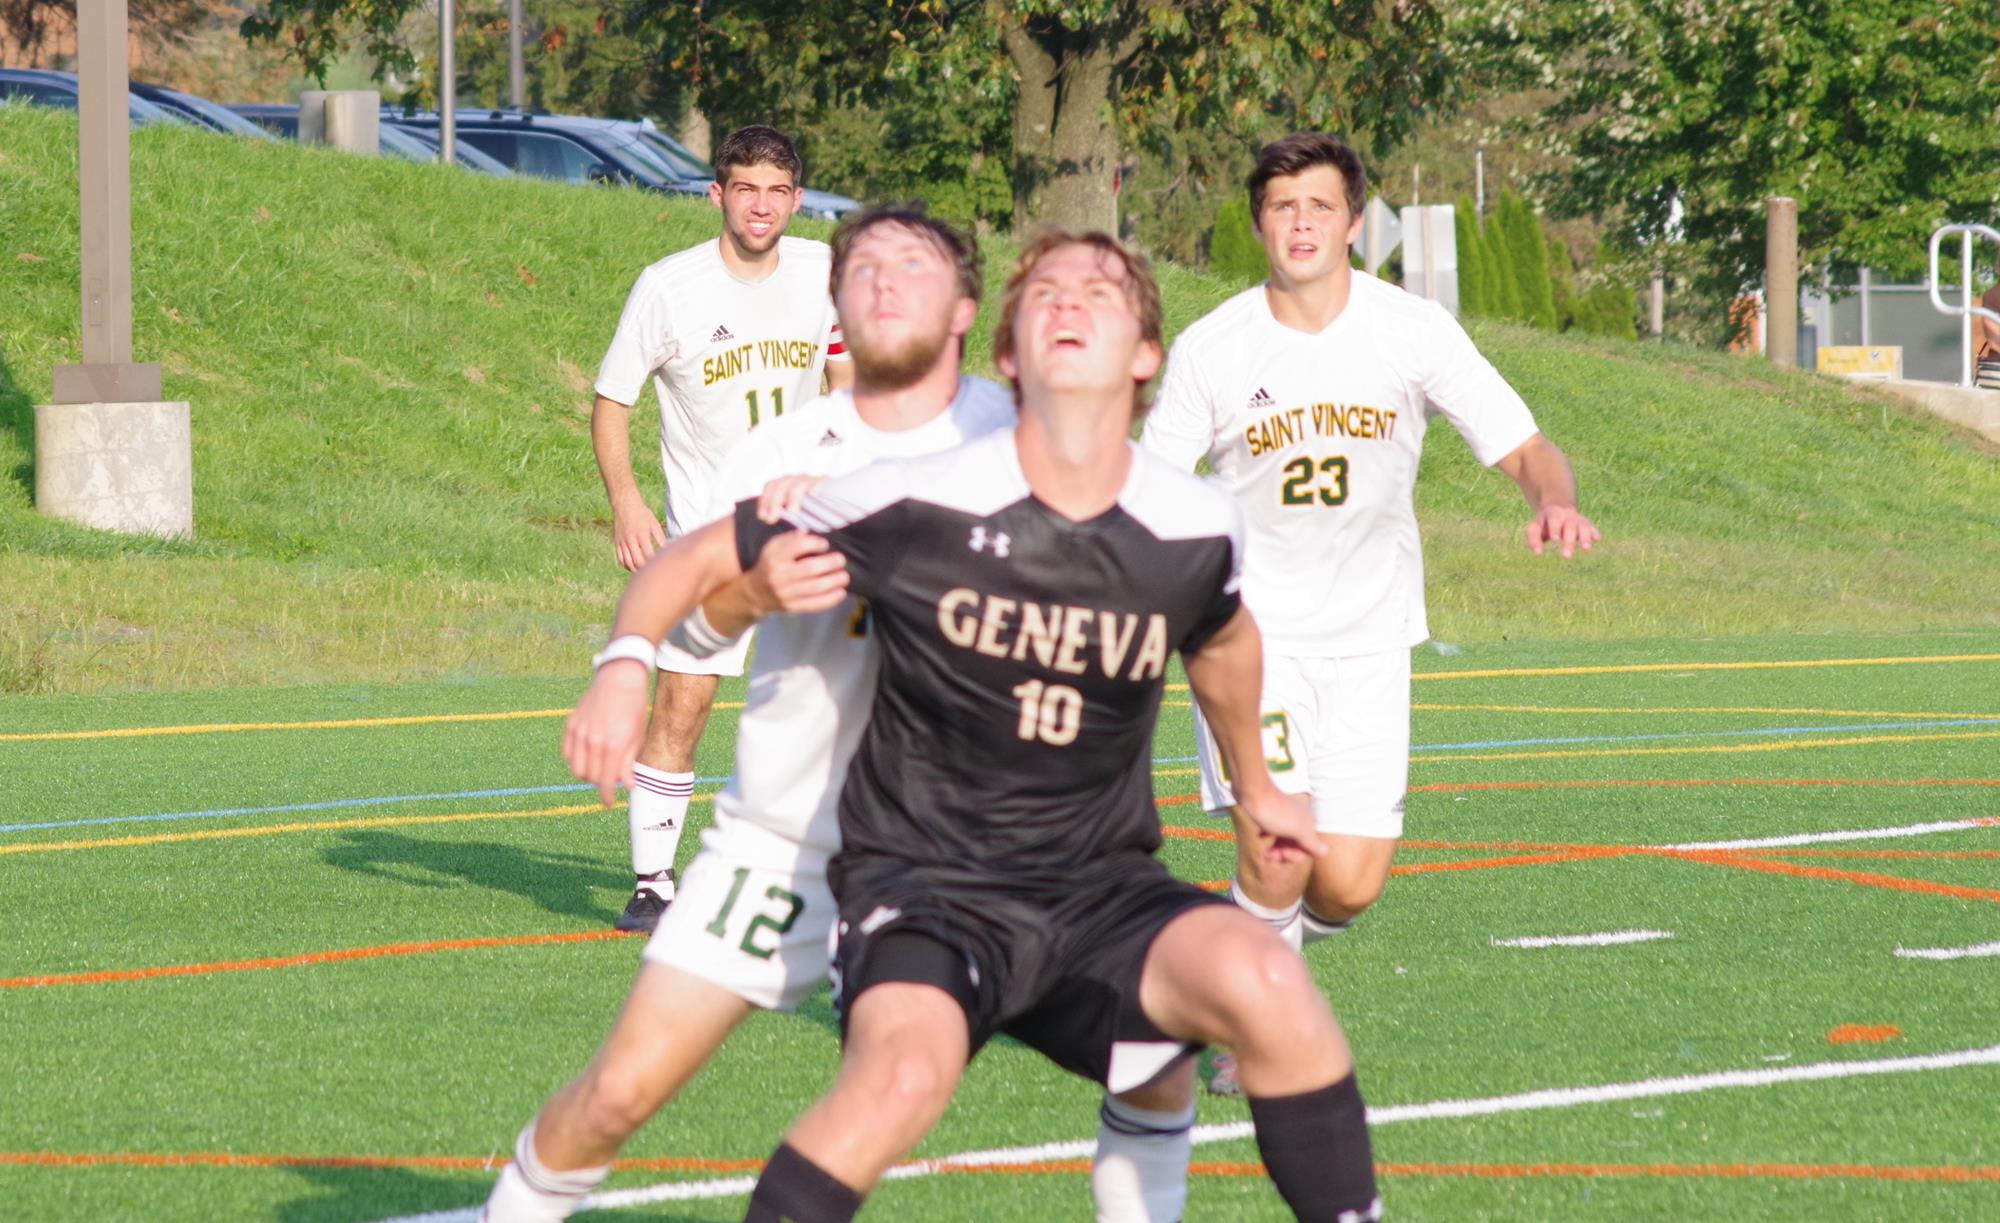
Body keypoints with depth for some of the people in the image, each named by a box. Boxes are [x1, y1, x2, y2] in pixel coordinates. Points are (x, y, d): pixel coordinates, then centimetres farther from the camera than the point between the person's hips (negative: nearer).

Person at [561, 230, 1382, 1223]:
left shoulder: (1197, 534, -2)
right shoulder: (913, 503, -11)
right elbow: (697, 561, 1)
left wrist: (1254, 786, 39)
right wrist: (624, 670, -18)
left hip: (1102, 890, 3)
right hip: (923, 879, -3)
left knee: (1263, 981, -28)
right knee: (905, 1068, -35)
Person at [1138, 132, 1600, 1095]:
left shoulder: (1412, 331, -5)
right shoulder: (1211, 348, -6)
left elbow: (1525, 448, -5)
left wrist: (1554, 501, -27)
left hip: (1367, 636, 1)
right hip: (1249, 623, -1)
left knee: (1347, 887, -6)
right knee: (1275, 854, -18)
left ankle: (1268, 935, 30)